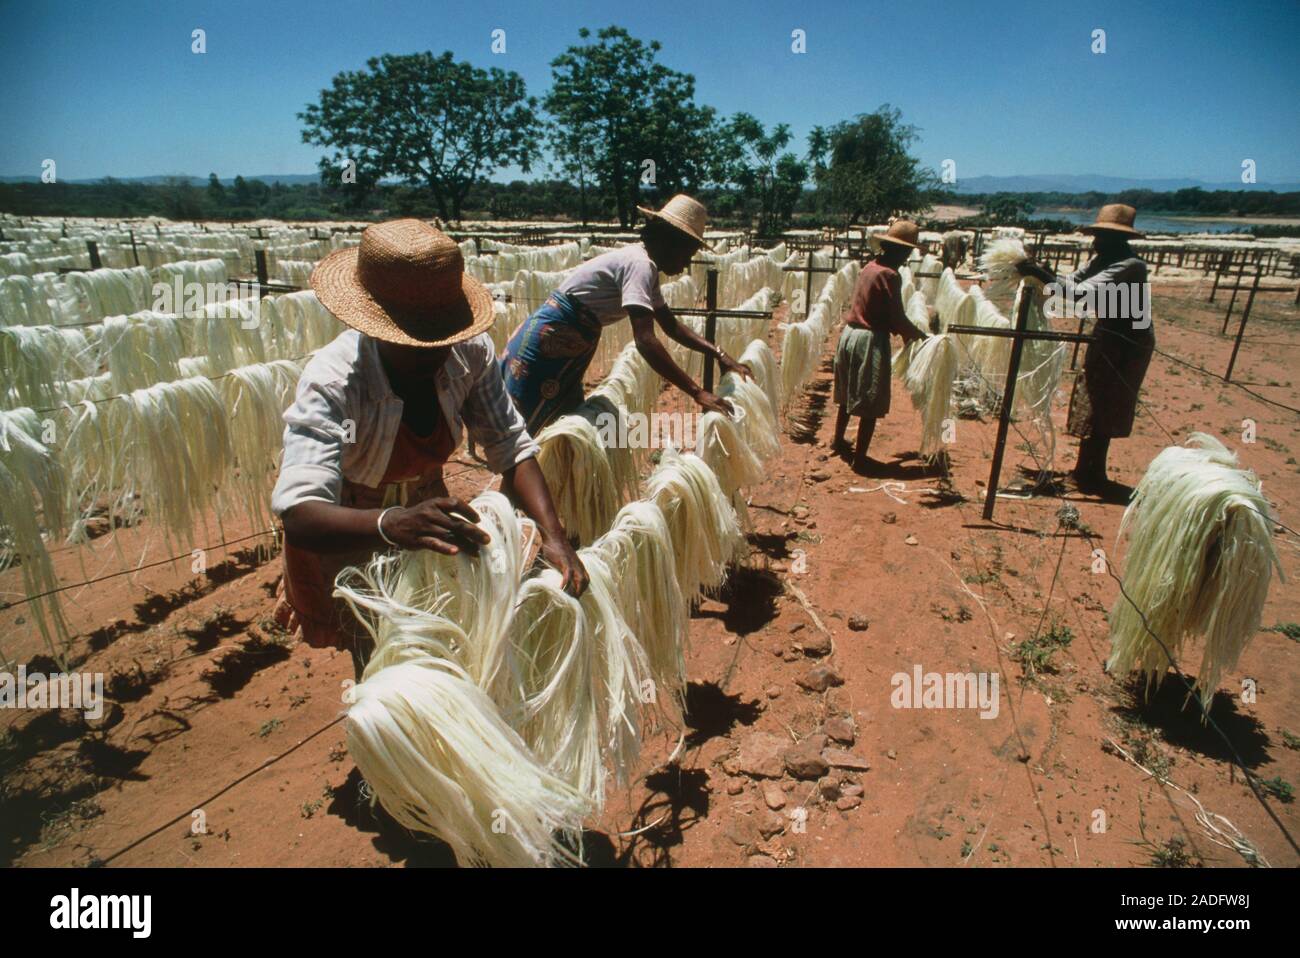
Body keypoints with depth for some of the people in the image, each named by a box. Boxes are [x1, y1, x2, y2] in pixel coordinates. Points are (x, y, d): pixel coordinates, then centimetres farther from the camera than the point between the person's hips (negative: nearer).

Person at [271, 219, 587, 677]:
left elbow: (511, 448, -20)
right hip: (347, 531, -3)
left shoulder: (470, 352, -24)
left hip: (423, 503, 4)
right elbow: (299, 515, -44)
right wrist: (392, 524, -64)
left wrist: (552, 533, -34)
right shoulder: (331, 382, -35)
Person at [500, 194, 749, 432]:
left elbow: (671, 326, 16)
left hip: (566, 346, 10)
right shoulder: (639, 264, -22)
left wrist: (719, 354, 5)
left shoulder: (643, 262, 9)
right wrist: (697, 393, -33)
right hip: (547, 341, -10)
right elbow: (645, 340, -33)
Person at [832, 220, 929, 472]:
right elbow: (898, 318, -16)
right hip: (870, 340, -9)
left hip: (849, 333, 9)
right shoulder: (890, 275, -17)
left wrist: (905, 330, 16)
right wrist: (919, 335, 1)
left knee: (848, 395, 25)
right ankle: (859, 459, 7)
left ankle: (838, 440, 41)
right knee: (870, 404, 2)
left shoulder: (870, 267, 8)